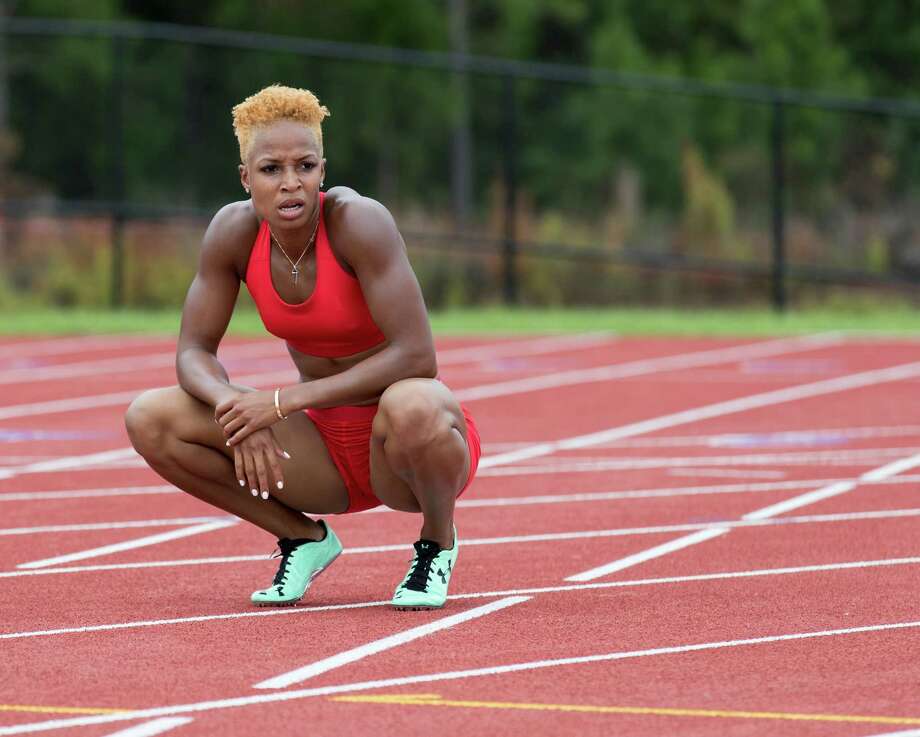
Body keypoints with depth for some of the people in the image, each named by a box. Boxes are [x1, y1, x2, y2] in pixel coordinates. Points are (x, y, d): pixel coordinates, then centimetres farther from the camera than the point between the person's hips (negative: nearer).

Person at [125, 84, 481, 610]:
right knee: (150, 420, -14)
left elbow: (416, 357, -29)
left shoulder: (358, 220, -23)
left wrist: (285, 401, -29)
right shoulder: (235, 230, -9)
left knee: (408, 407, -41)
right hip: (326, 445, 5)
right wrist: (235, 408, -27)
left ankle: (438, 539, -6)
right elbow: (194, 352, -4)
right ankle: (304, 538, 7)